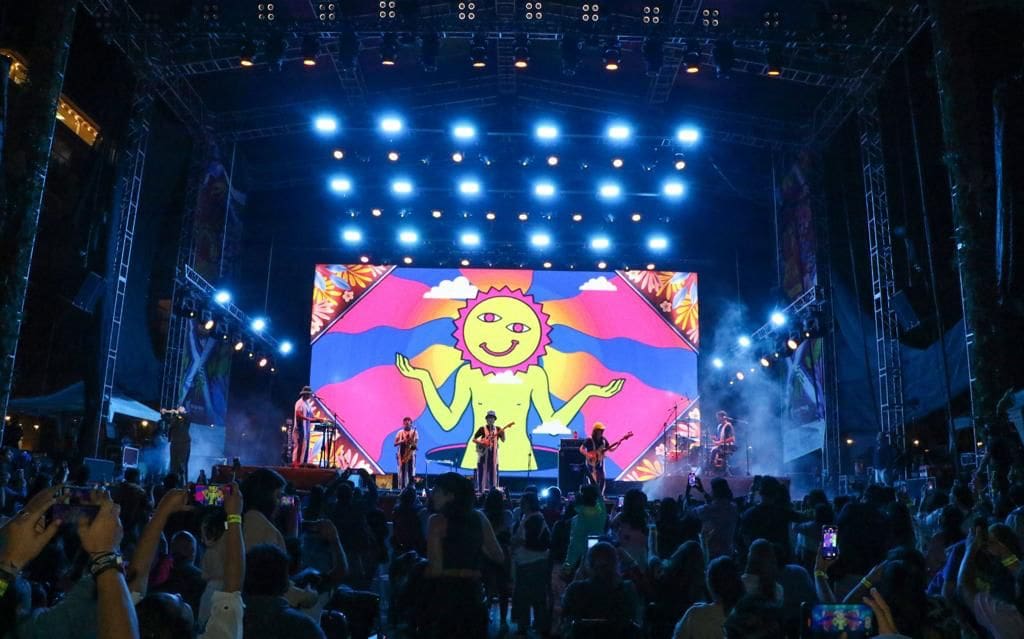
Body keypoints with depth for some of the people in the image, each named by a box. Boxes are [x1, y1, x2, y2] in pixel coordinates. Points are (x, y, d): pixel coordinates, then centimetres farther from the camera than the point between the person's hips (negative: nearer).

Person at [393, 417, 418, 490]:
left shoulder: (414, 432, 6)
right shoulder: (400, 432, 8)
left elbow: (416, 444, 0)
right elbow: (395, 444, 4)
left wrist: (412, 444, -22)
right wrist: (402, 441, -13)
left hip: (411, 454, -1)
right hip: (402, 455, 1)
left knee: (411, 471, -4)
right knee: (402, 471, -1)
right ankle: (402, 488, 1)